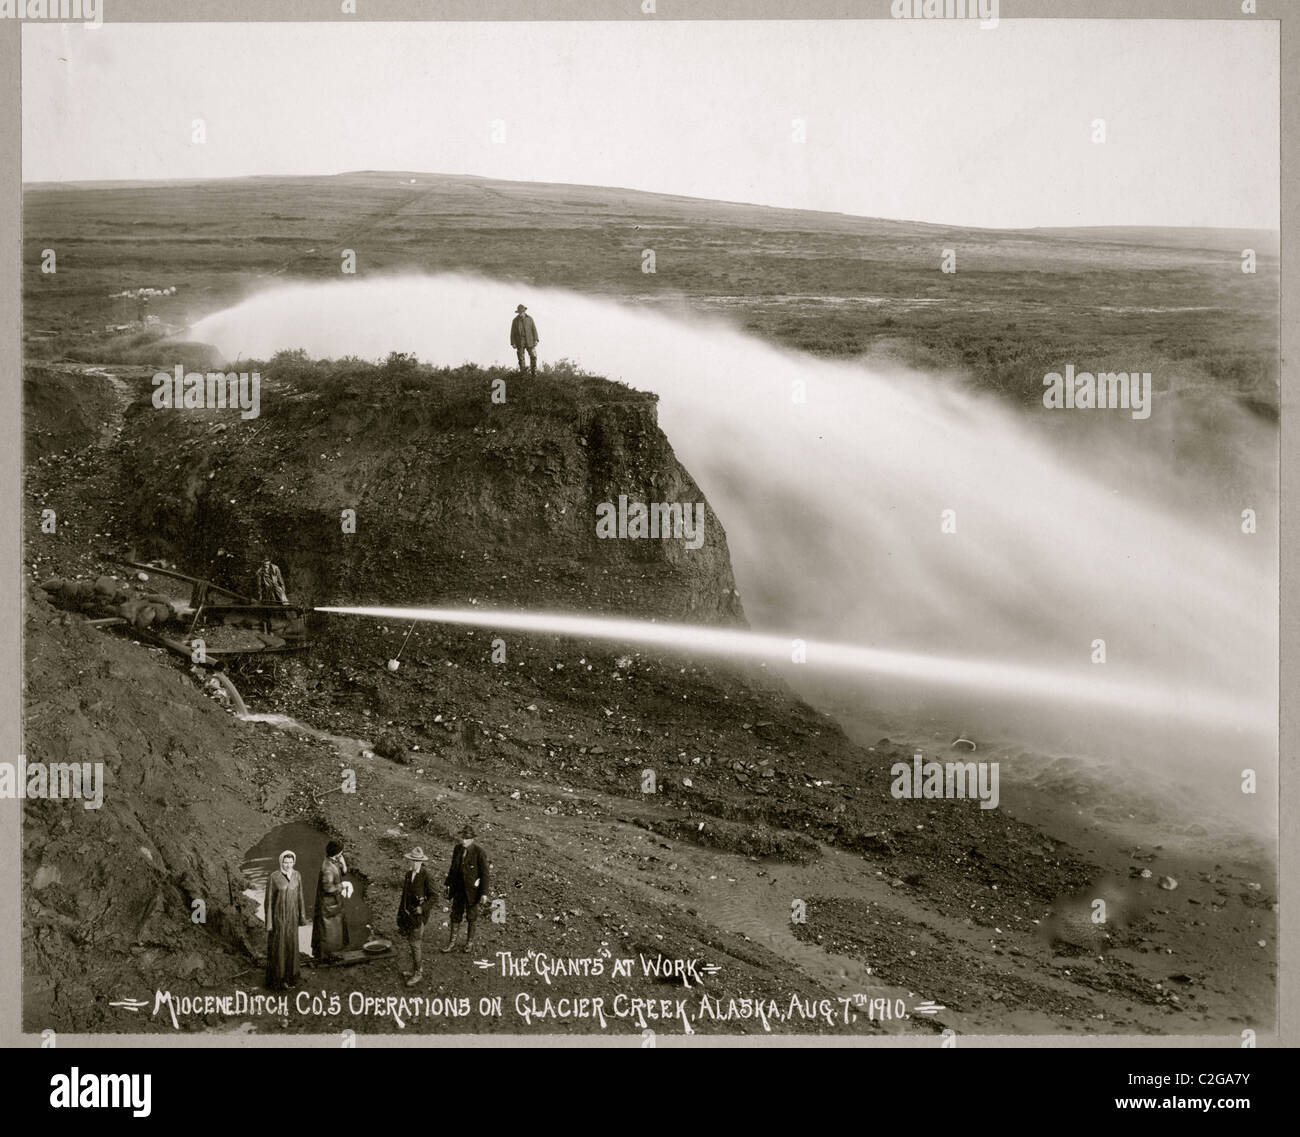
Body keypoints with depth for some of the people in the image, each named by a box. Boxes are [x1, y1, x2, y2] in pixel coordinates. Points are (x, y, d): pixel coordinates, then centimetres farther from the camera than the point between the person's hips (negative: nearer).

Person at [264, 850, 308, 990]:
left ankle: (289, 976, 29)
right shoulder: (273, 878, -18)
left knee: (291, 946, 12)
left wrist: (302, 918, 8)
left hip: (291, 916, 4)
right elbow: (268, 900, -12)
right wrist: (268, 923, -11)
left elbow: (299, 896, 5)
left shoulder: (296, 876, -3)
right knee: (276, 947, 5)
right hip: (277, 916, -4)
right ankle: (275, 978, 22)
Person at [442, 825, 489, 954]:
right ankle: (451, 942, 22)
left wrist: (484, 893, -18)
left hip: (472, 889, -4)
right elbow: (453, 867, 8)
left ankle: (469, 942, 32)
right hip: (458, 888, 4)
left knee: (471, 916, 13)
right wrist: (446, 884, 13)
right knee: (455, 915, 8)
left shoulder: (479, 853, -21)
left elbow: (484, 873, -17)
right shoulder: (457, 848, -5)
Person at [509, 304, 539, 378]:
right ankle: (522, 373, 15)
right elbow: (512, 332, 0)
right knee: (521, 358, 3)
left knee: (533, 357, -5)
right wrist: (513, 343, -5)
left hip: (529, 341, 0)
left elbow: (534, 329, 2)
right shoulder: (515, 321, -2)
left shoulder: (530, 319, 0)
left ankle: (534, 374, 4)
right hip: (520, 342, 0)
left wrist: (536, 340, -6)